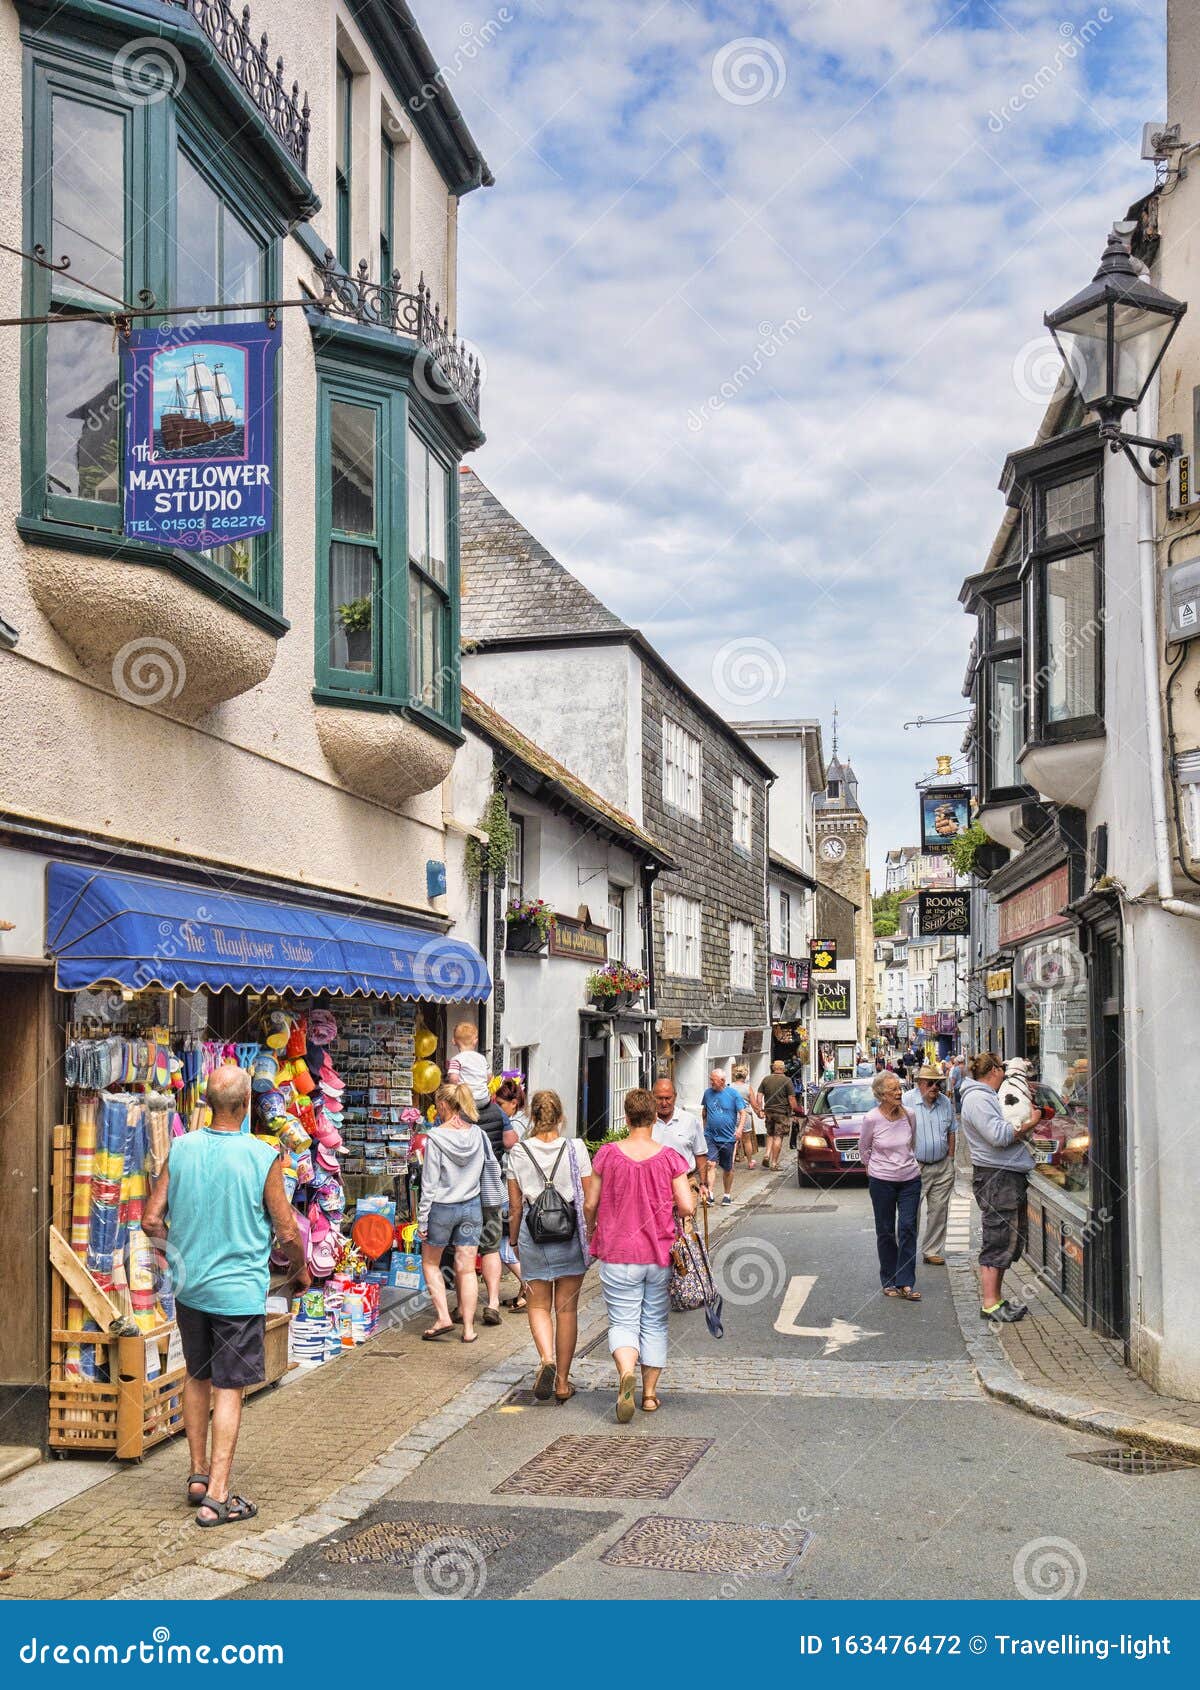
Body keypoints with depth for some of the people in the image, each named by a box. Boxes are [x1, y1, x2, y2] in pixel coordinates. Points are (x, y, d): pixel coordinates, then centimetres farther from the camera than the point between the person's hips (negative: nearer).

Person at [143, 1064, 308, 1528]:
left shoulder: (181, 1149, -5)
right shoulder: (263, 1157, -16)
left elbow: (151, 1220, -1)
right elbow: (287, 1232, -9)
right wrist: (301, 1270, 10)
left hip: (189, 1286, 4)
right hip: (239, 1290, -4)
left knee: (197, 1377, 21)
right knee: (228, 1389, 3)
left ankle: (198, 1475, 31)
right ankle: (216, 1497, 4)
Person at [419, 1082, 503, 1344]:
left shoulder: (436, 1137, -15)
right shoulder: (478, 1134, -2)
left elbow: (429, 1183, -12)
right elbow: (490, 1171, 6)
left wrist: (422, 1220, -5)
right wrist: (493, 1202, 20)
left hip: (442, 1207, -4)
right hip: (472, 1206, 4)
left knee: (430, 1263, 17)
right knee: (466, 1269, 8)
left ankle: (443, 1317, 8)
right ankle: (468, 1328, 10)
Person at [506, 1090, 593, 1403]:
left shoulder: (518, 1152, -4)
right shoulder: (575, 1148, -6)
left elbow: (515, 1205, 1)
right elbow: (589, 1200, -2)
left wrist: (513, 1239, 14)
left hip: (533, 1235, 0)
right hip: (571, 1235, 0)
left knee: (538, 1305, 13)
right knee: (567, 1308, 10)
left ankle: (546, 1359, -13)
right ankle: (563, 1382, 16)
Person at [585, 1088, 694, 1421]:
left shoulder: (607, 1154, -7)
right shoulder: (670, 1158, -6)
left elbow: (590, 1205, -1)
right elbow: (688, 1207, -9)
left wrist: (591, 1233, 18)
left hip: (618, 1254, -1)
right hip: (660, 1255, 1)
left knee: (622, 1322, 4)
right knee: (655, 1324, 14)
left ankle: (626, 1371, -24)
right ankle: (650, 1393, 19)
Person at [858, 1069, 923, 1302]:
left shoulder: (909, 1115, -5)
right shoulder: (871, 1119, -13)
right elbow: (863, 1147, 5)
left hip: (910, 1179, 2)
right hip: (881, 1181, -2)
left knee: (908, 1228, -4)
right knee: (885, 1231, 6)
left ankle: (906, 1284, -1)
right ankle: (889, 1281, 18)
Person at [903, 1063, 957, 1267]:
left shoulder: (946, 1103, 7)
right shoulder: (906, 1101, -9)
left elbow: (951, 1132, 17)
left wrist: (950, 1158, 11)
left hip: (942, 1167, 5)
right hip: (915, 1166, -5)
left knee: (939, 1210, 7)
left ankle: (932, 1251, 17)